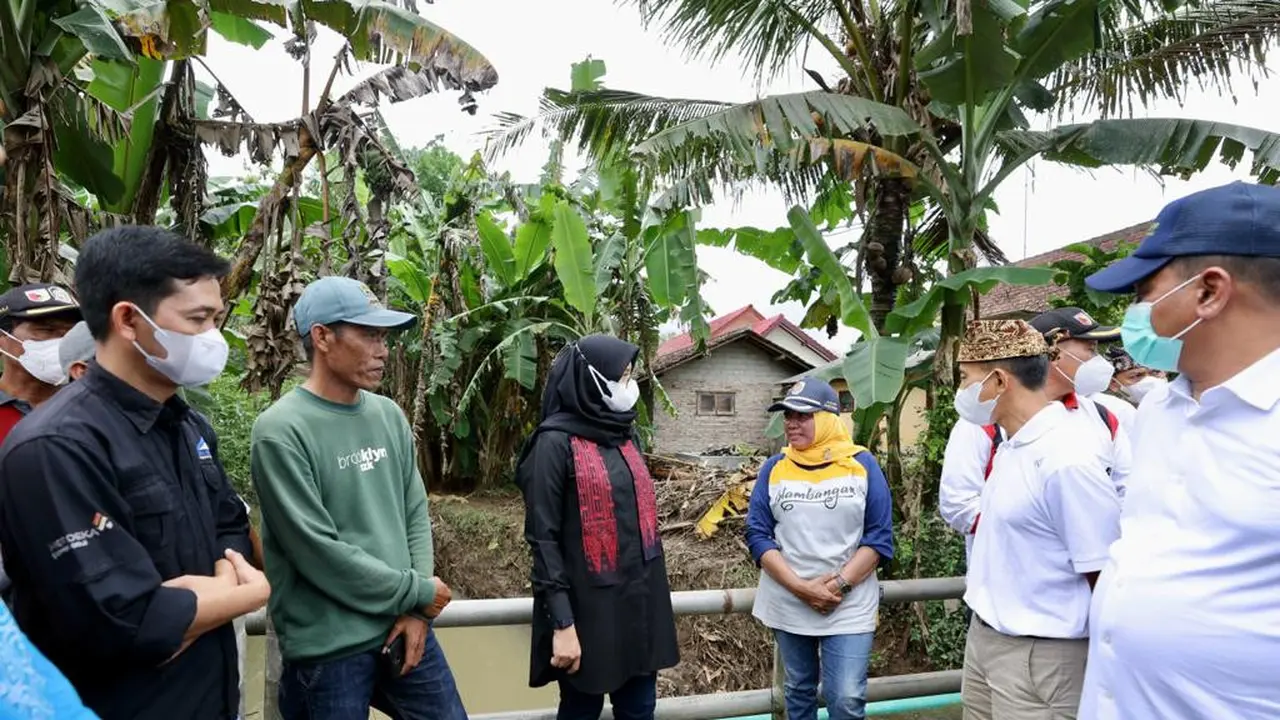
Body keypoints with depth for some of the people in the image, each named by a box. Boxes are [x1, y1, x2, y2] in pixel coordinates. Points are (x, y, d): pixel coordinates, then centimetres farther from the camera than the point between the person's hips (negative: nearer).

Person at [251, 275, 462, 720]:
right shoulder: (281, 431, -15)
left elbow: (415, 514, 7)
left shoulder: (389, 416, 3)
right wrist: (415, 591, -11)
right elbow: (317, 551, -18)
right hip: (328, 648, -5)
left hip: (404, 627, 6)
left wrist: (417, 608, -3)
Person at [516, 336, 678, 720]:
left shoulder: (625, 435, 10)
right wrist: (562, 623, -17)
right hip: (588, 607, -6)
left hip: (640, 599, 6)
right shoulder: (555, 442, -11)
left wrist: (652, 586, 17)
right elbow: (543, 538, -14)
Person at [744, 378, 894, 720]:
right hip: (788, 604, 2)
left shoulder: (862, 464, -4)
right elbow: (758, 535, -3)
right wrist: (800, 587, -15)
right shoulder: (774, 468, 1)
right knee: (798, 691, 16)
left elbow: (880, 536, -5)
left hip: (849, 605, -2)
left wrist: (840, 583, -16)